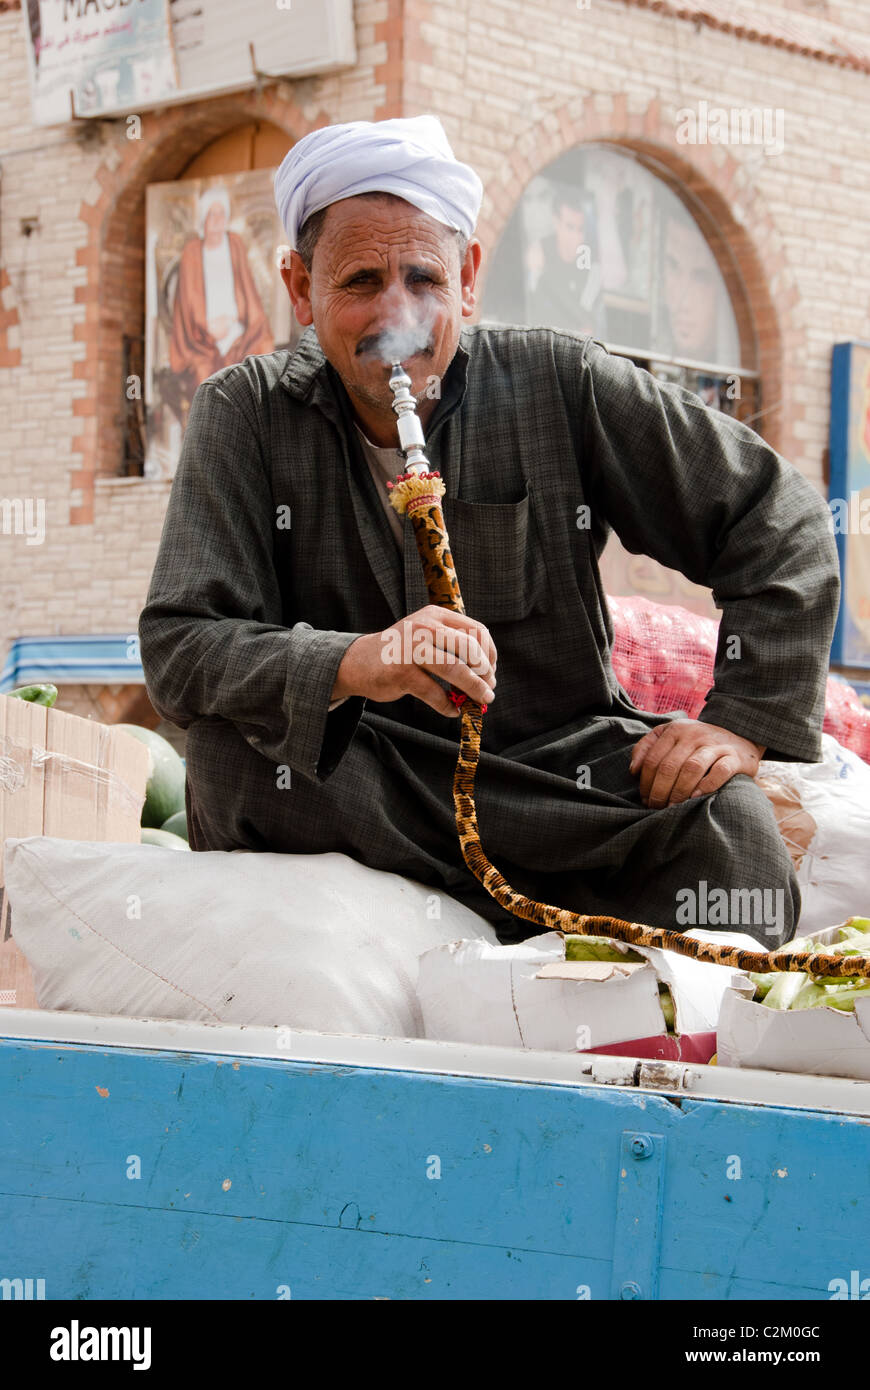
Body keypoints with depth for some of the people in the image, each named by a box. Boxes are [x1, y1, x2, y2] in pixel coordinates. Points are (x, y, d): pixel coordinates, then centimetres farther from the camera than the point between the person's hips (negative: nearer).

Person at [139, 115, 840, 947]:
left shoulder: (564, 388, -2)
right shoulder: (245, 417, -2)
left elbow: (782, 525, 3)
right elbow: (178, 647, -14)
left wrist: (743, 721, -9)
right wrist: (354, 664, -33)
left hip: (562, 769, 0)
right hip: (353, 791, 0)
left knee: (728, 826, -28)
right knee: (230, 744, -31)